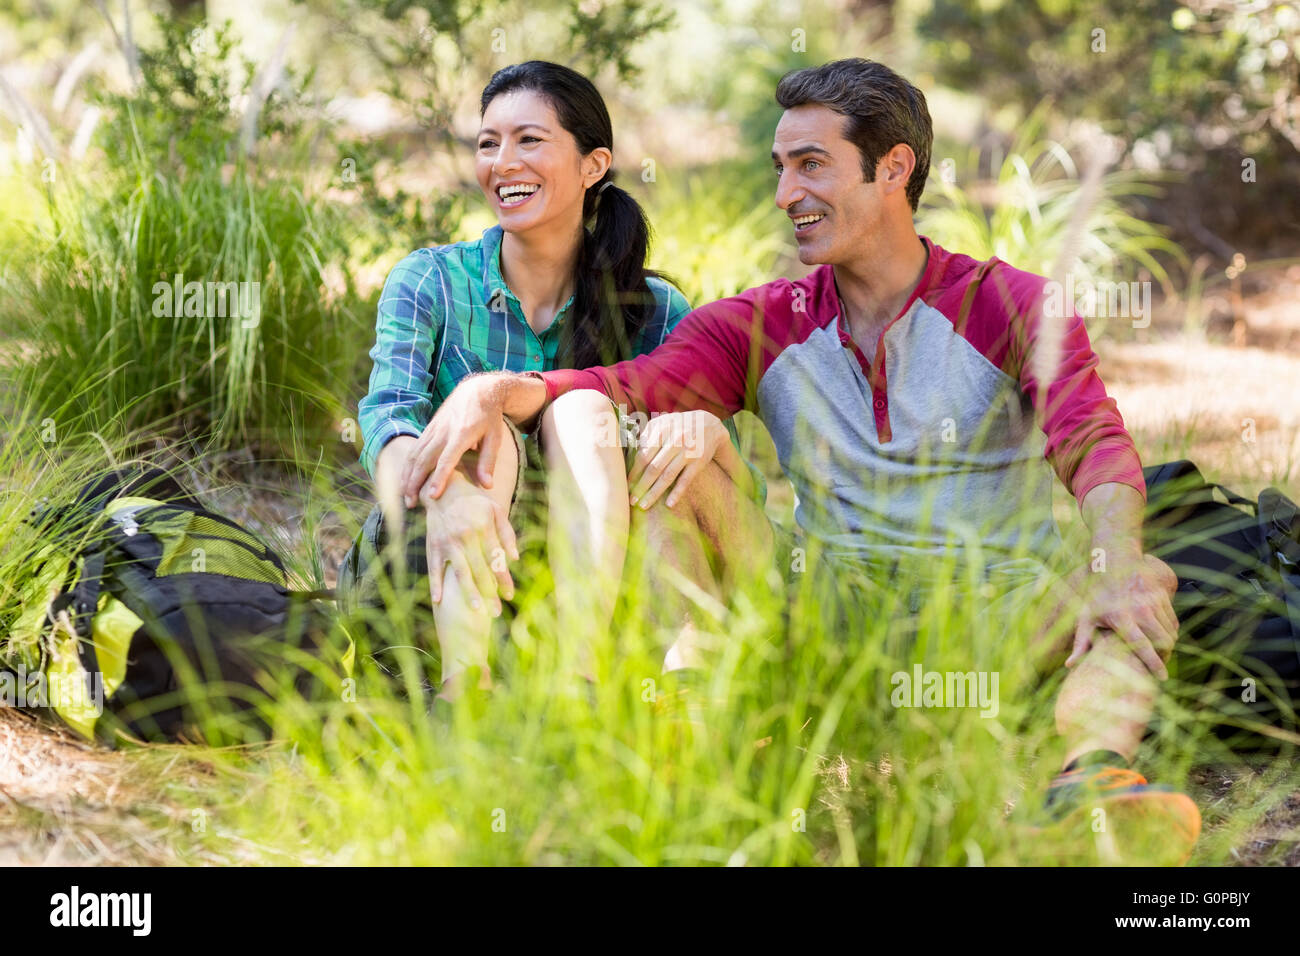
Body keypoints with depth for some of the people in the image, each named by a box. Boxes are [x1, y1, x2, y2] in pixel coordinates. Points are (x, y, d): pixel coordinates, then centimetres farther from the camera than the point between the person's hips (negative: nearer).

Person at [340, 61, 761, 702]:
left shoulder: (654, 311, 1)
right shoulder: (431, 282, 0)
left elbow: (744, 494, -7)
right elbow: (388, 414, -19)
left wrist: (708, 426, -32)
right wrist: (442, 490, -43)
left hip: (580, 585, 1)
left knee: (579, 408, -21)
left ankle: (580, 669, -37)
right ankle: (464, 685, -43)